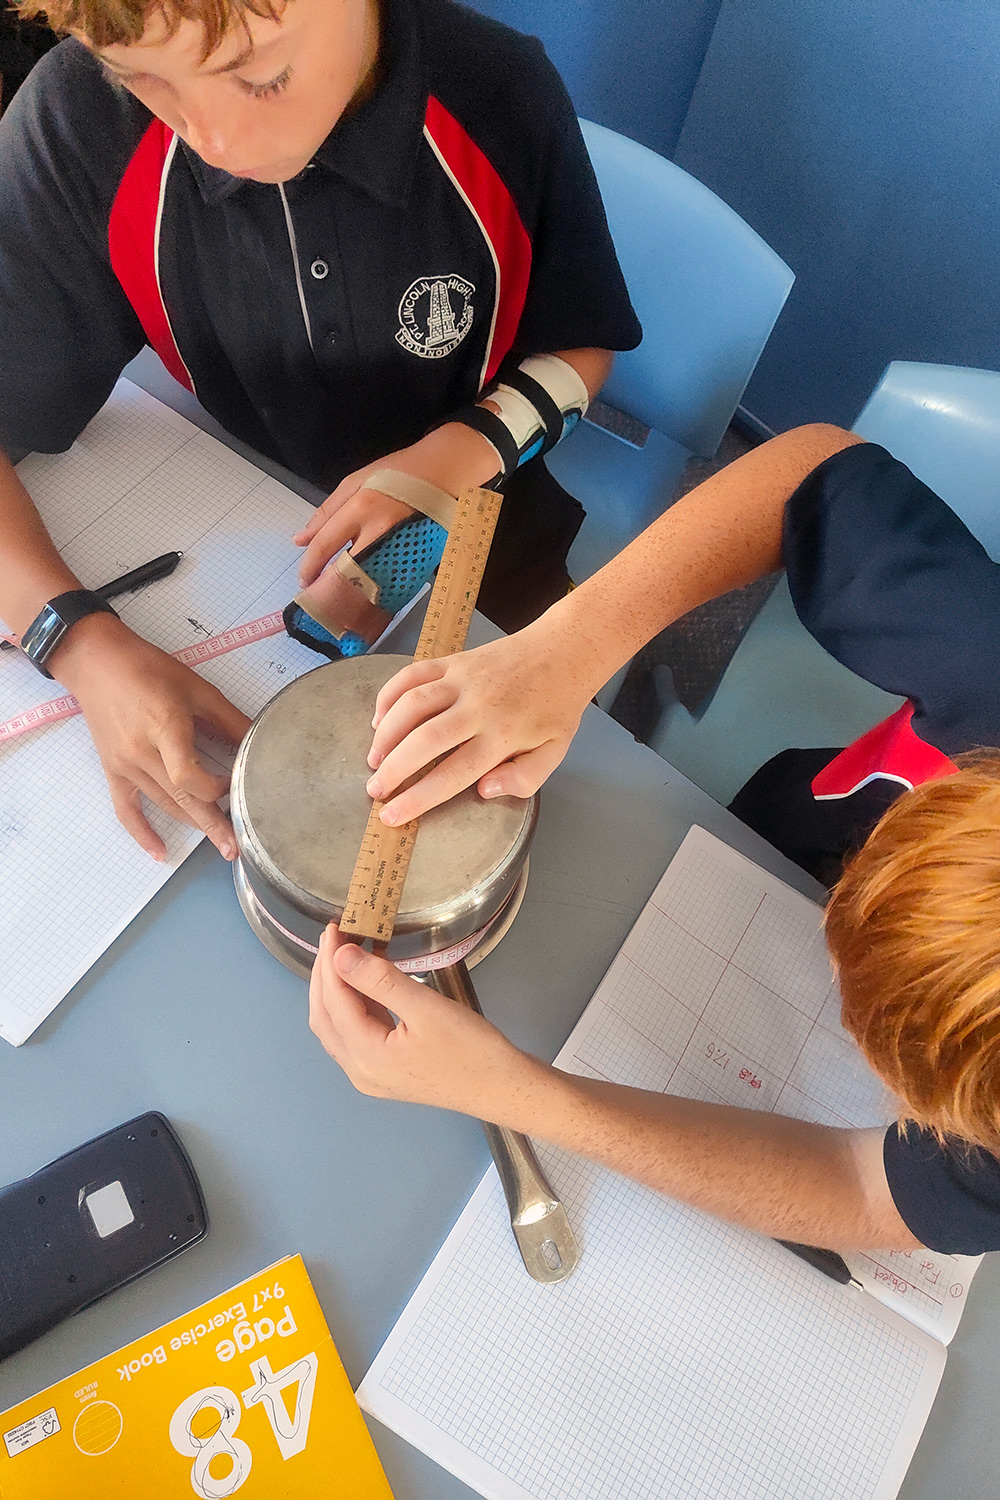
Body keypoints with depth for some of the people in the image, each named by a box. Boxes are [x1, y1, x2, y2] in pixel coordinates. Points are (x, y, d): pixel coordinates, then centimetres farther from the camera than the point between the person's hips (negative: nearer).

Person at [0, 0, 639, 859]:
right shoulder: (79, 117, -21)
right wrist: (79, 640, -34)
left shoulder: (501, 94, -22)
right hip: (241, 529, 1)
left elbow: (583, 348, -7)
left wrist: (462, 451, -27)